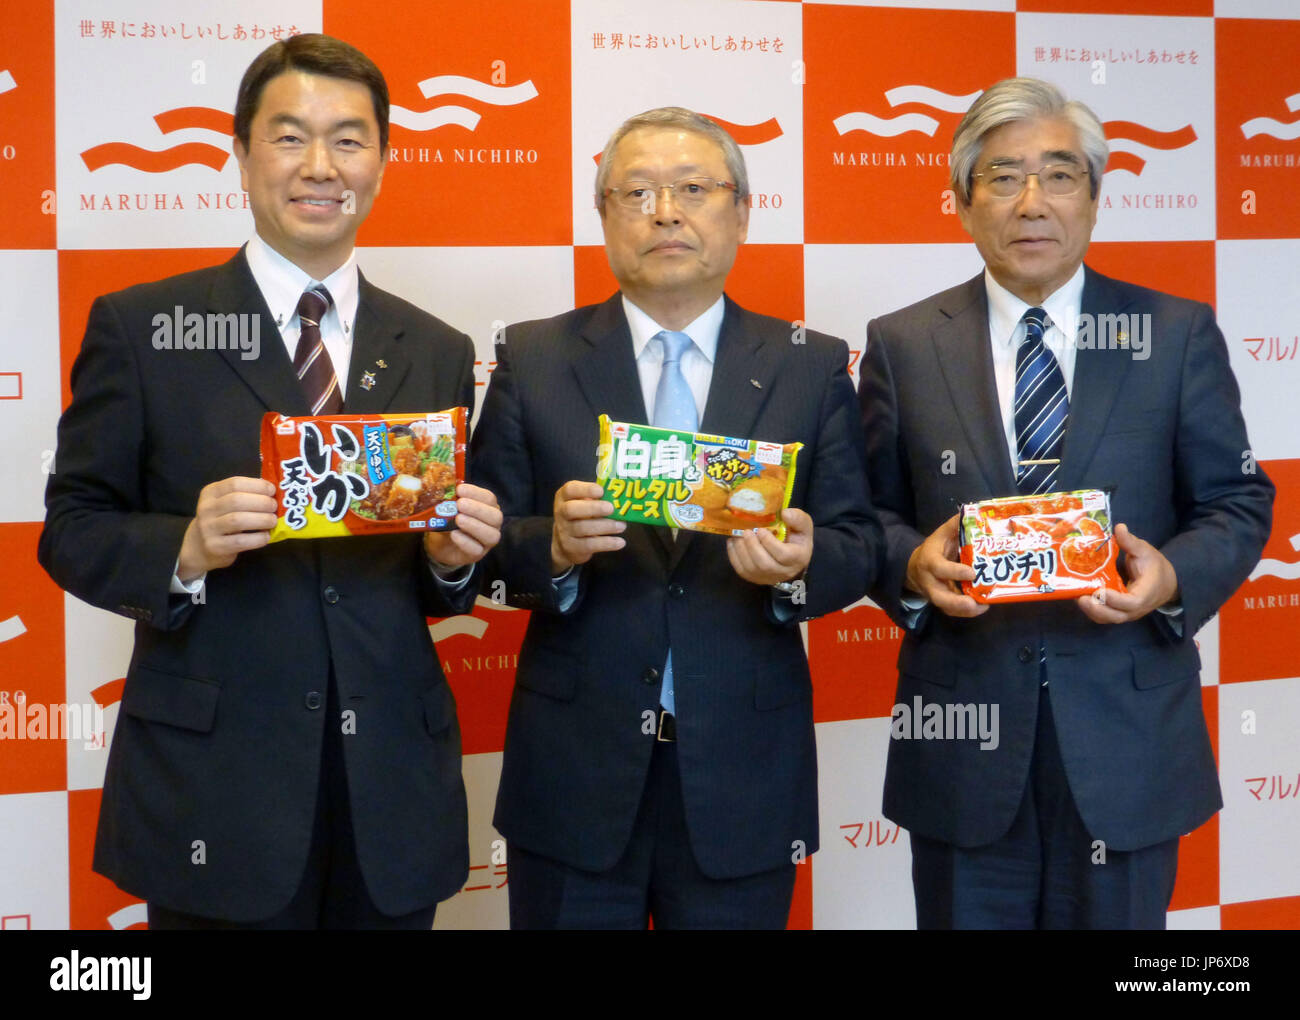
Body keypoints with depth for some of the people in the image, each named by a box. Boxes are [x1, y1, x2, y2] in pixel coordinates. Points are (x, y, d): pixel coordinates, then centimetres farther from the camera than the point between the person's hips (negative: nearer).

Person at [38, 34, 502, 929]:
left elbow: (438, 585, 13)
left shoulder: (438, 353, 9)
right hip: (215, 793, -3)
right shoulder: (140, 328, -1)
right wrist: (184, 549, -20)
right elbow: (72, 530, -2)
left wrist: (455, 555, -9)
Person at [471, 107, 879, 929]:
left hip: (743, 782, 1)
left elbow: (857, 545, 1)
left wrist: (799, 565, -20)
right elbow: (486, 546, 0)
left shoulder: (813, 368, 4)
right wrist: (554, 547, -21)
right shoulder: (533, 360, 3)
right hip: (573, 777, 0)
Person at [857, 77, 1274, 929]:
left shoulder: (1179, 335, 2)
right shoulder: (903, 346, 3)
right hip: (963, 733, 0)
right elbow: (869, 513, 6)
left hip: (1126, 733, 0)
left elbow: (1239, 501, 4)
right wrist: (912, 563, -16)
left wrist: (1176, 575, -16)